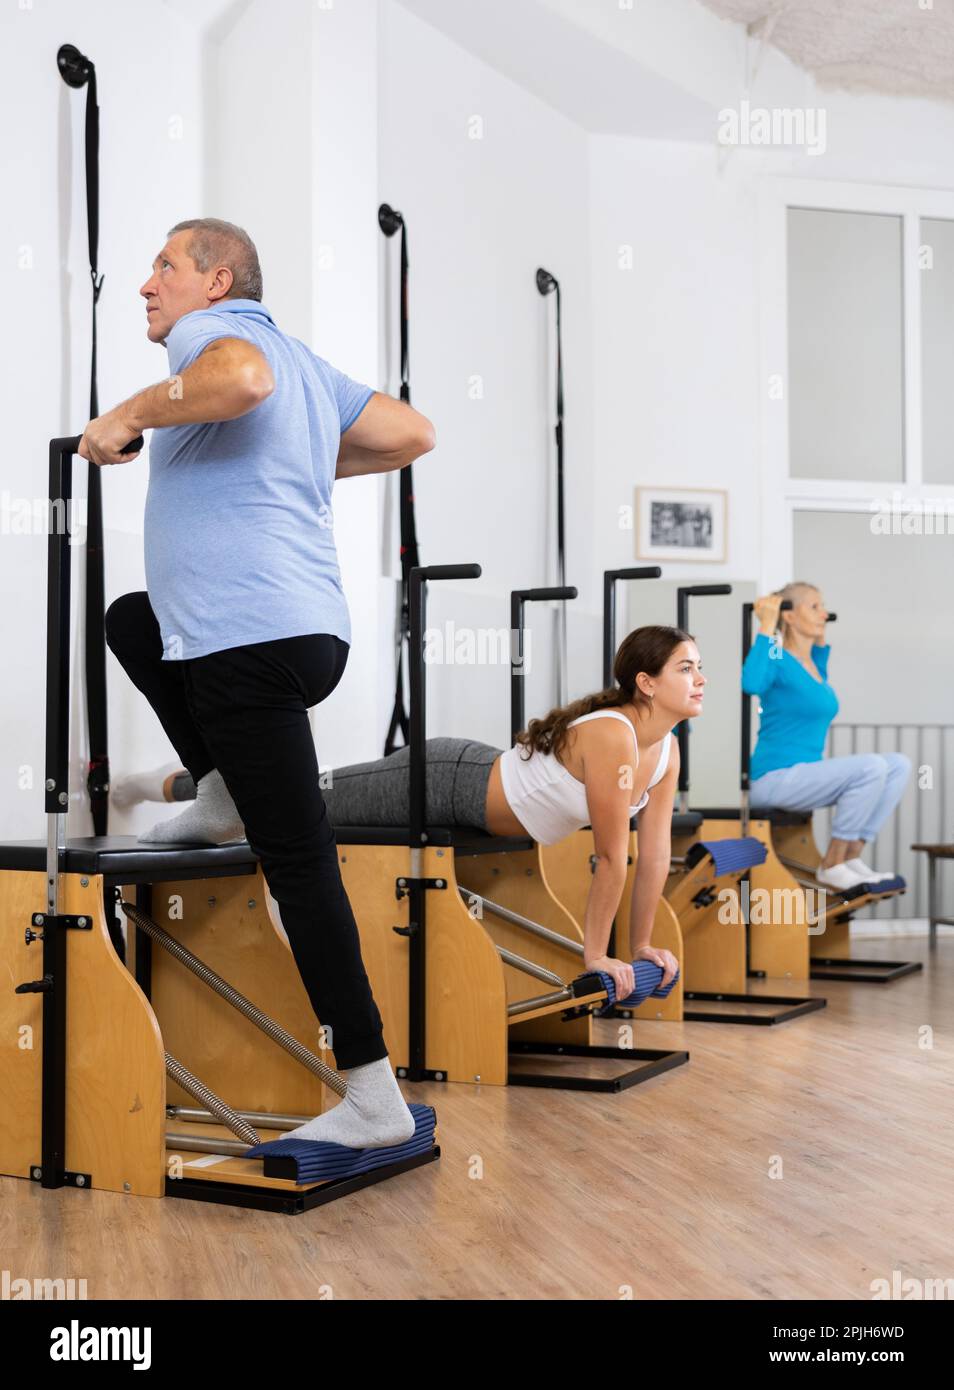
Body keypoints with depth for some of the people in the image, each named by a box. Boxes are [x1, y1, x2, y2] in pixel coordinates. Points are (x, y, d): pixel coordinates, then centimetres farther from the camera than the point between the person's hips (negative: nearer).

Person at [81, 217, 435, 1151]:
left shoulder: (211, 333, -4)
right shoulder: (303, 361, 22)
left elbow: (241, 378, -29)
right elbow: (412, 434, 21)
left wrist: (128, 416, -15)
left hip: (252, 641, -9)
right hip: (313, 627, 9)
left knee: (300, 866, -7)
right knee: (130, 619, 32)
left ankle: (374, 1097, -4)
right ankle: (224, 800, 21)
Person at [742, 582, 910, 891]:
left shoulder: (808, 662, 14)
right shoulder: (778, 659, -12)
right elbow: (751, 683, -36)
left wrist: (821, 642, 29)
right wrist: (766, 626, -29)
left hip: (802, 777, 9)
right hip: (775, 779, -9)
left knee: (899, 765, 3)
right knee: (871, 766, -27)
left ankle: (851, 857, 1)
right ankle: (831, 866, -14)